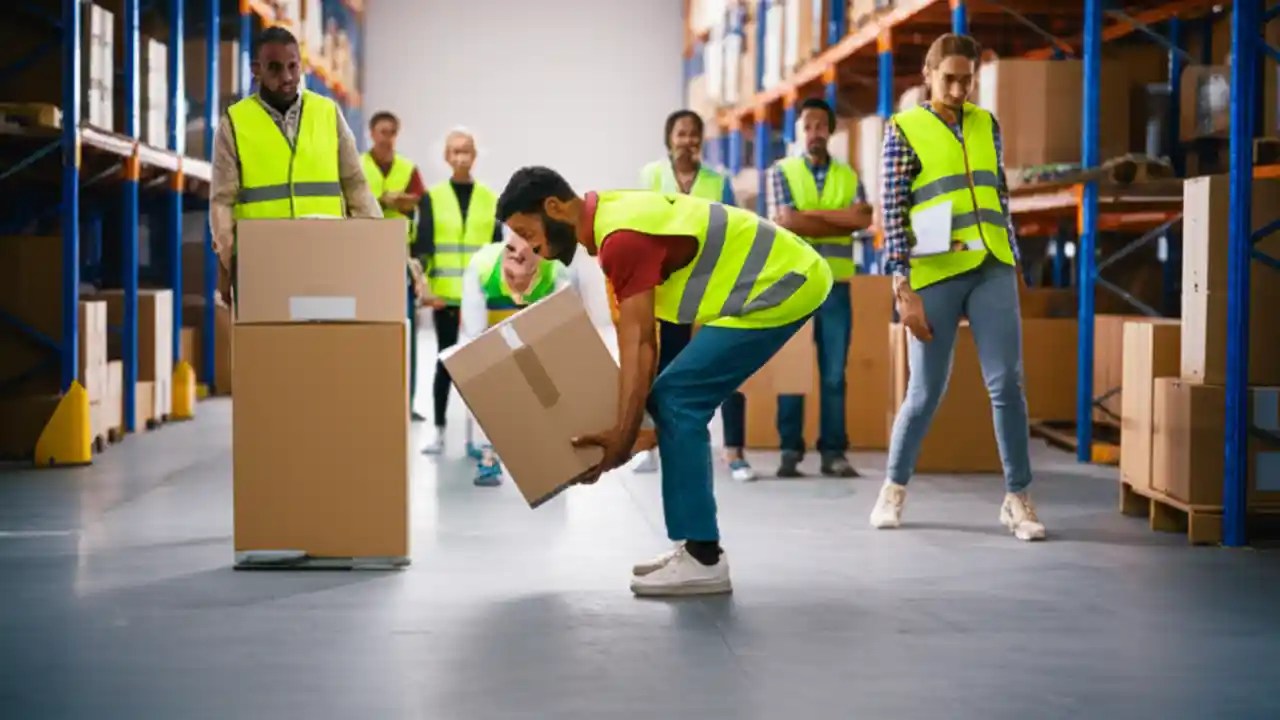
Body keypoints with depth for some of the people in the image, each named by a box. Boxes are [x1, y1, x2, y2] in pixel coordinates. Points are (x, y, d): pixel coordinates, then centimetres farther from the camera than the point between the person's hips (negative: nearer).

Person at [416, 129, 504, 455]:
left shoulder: (489, 199, 7)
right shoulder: (432, 198, 3)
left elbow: (497, 248, 10)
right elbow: (421, 247, -2)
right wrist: (423, 285, -12)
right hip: (445, 294, -1)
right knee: (446, 360, 4)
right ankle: (439, 431, 11)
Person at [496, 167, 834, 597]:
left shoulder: (622, 237, -21)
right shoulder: (613, 216, 11)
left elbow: (639, 344, -20)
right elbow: (640, 339, 14)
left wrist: (623, 436, -17)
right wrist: (625, 427, 16)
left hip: (781, 285, -10)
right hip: (785, 276, 10)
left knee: (676, 400, -12)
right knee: (676, 401, 10)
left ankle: (703, 559, -9)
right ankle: (698, 546, 15)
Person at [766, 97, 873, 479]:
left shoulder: (848, 175, 12)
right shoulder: (781, 172, 5)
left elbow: (863, 218, -5)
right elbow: (786, 222, -10)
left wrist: (811, 212, -10)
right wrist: (841, 223, -6)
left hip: (835, 286, 2)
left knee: (834, 374, 2)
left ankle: (834, 452, 5)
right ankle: (790, 451, 4)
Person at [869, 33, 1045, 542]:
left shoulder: (987, 124, 13)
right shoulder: (903, 130, -1)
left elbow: (1000, 195, 18)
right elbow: (893, 214, -5)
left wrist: (1013, 261, 14)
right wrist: (903, 290, -10)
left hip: (992, 269, 4)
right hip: (934, 275, -3)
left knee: (1007, 381, -3)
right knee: (927, 390, 3)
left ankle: (1017, 498, 4)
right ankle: (895, 486, 24)